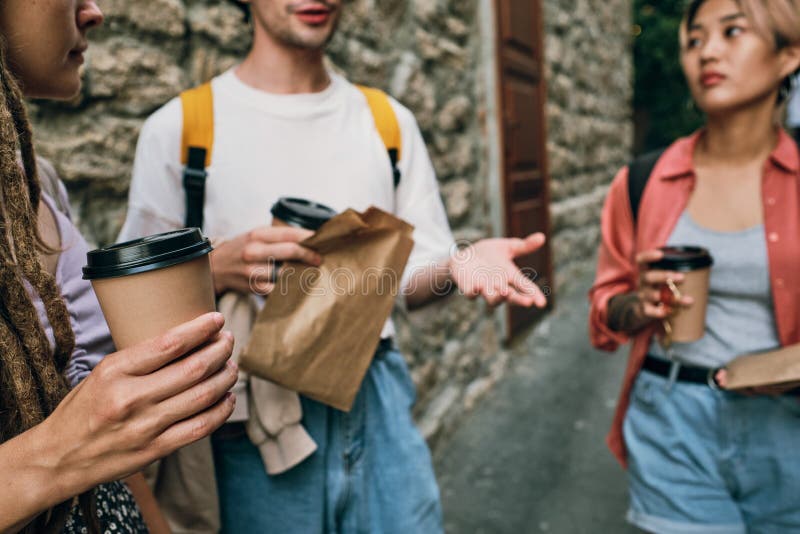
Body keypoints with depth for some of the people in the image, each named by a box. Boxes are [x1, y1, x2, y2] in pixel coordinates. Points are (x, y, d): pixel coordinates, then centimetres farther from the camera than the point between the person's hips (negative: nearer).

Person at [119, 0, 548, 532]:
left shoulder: (390, 122, 6)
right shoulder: (178, 127, -4)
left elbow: (412, 276, 6)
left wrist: (456, 264, -16)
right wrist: (216, 269, -23)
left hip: (379, 405, 3)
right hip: (253, 419, -2)